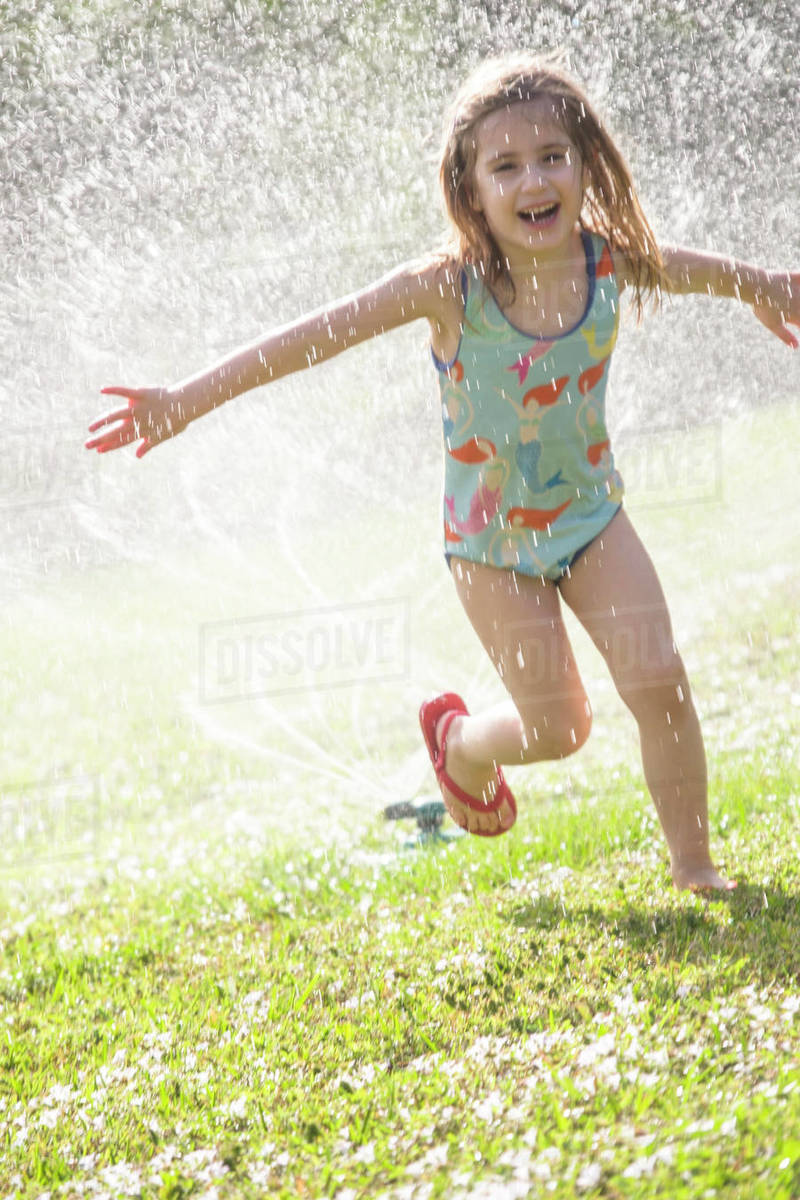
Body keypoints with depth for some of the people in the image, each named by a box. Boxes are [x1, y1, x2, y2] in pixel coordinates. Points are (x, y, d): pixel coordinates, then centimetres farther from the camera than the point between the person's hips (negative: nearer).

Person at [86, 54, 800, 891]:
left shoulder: (608, 259, -14)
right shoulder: (451, 287, -25)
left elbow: (691, 269, 10)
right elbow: (315, 337, -28)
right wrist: (184, 402, -33)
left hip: (589, 510, 3)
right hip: (490, 534, -3)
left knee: (658, 681, -8)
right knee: (558, 726, 0)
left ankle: (693, 865, 13)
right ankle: (459, 742, 35)